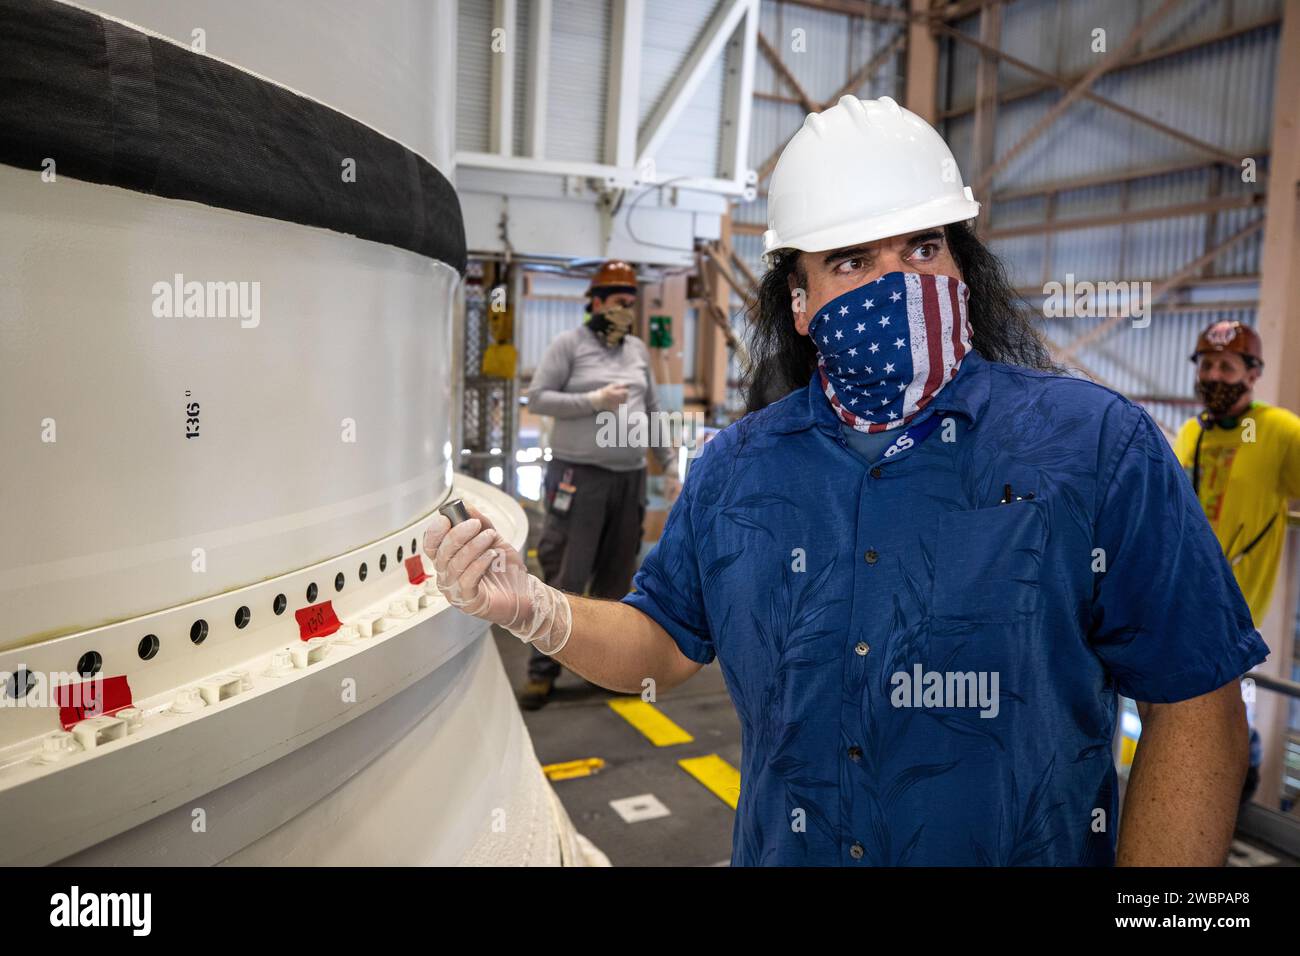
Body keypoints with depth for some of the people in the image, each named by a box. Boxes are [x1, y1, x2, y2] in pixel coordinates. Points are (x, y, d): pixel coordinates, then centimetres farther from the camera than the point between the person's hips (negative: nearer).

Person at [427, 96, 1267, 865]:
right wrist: (535, 610, -15)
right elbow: (668, 642, 3)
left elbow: (1195, 704, -12)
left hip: (1028, 848, -2)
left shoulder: (1096, 444, -14)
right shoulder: (736, 467, -4)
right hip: (777, 848, 3)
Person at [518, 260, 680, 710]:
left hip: (629, 478, 5)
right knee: (567, 579, -6)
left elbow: (653, 411, 18)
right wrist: (593, 400, -15)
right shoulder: (569, 344, -1)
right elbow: (537, 398, -6)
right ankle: (542, 670, 3)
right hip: (579, 476, -5)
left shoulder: (638, 350, 15)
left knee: (616, 579, 10)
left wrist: (669, 465, 15)